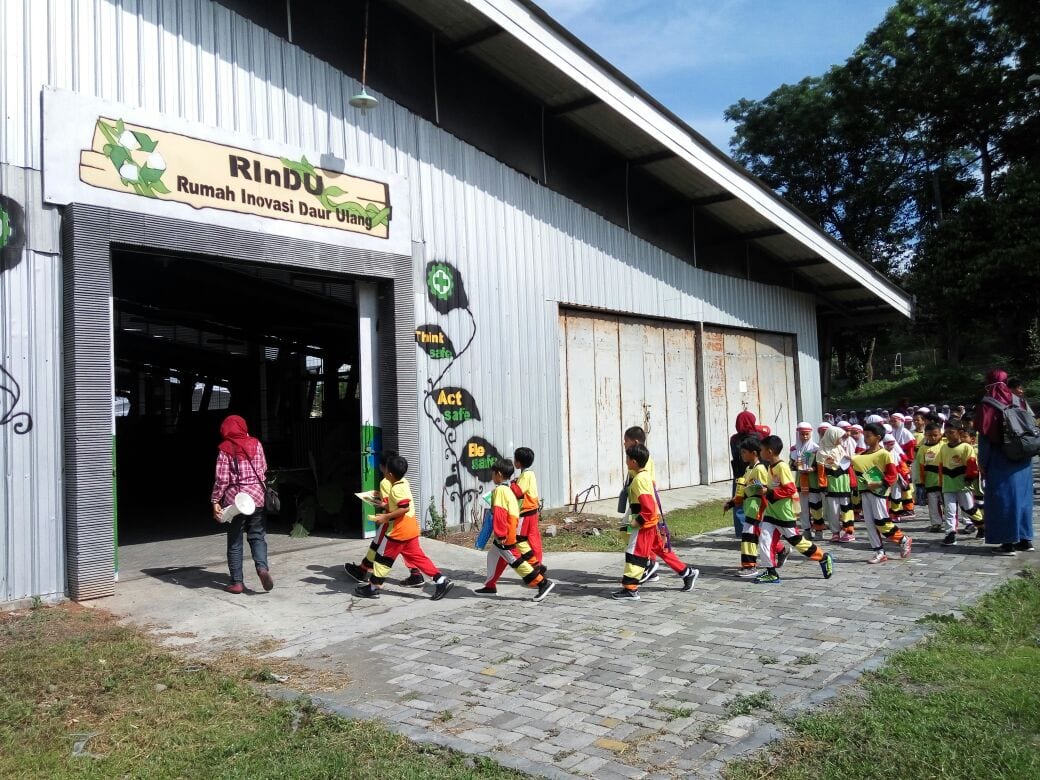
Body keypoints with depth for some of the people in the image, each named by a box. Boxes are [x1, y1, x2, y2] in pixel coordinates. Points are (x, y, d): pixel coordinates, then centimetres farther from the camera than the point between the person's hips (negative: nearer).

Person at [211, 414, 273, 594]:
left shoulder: (225, 449, -5)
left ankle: (237, 582, 9)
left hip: (235, 499, -2)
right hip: (257, 496, 2)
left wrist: (215, 501, -3)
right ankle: (262, 567, -14)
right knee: (257, 536, 10)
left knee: (234, 542, 7)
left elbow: (222, 479, -9)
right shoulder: (256, 444, 3)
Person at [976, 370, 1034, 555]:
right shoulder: (1020, 401, 6)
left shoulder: (987, 405, -9)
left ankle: (1009, 542, -1)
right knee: (1022, 496, 14)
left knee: (1004, 498, 0)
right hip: (1023, 461, 5)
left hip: (1000, 460, -5)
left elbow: (984, 437, -10)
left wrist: (982, 463, -3)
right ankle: (1025, 539, 20)